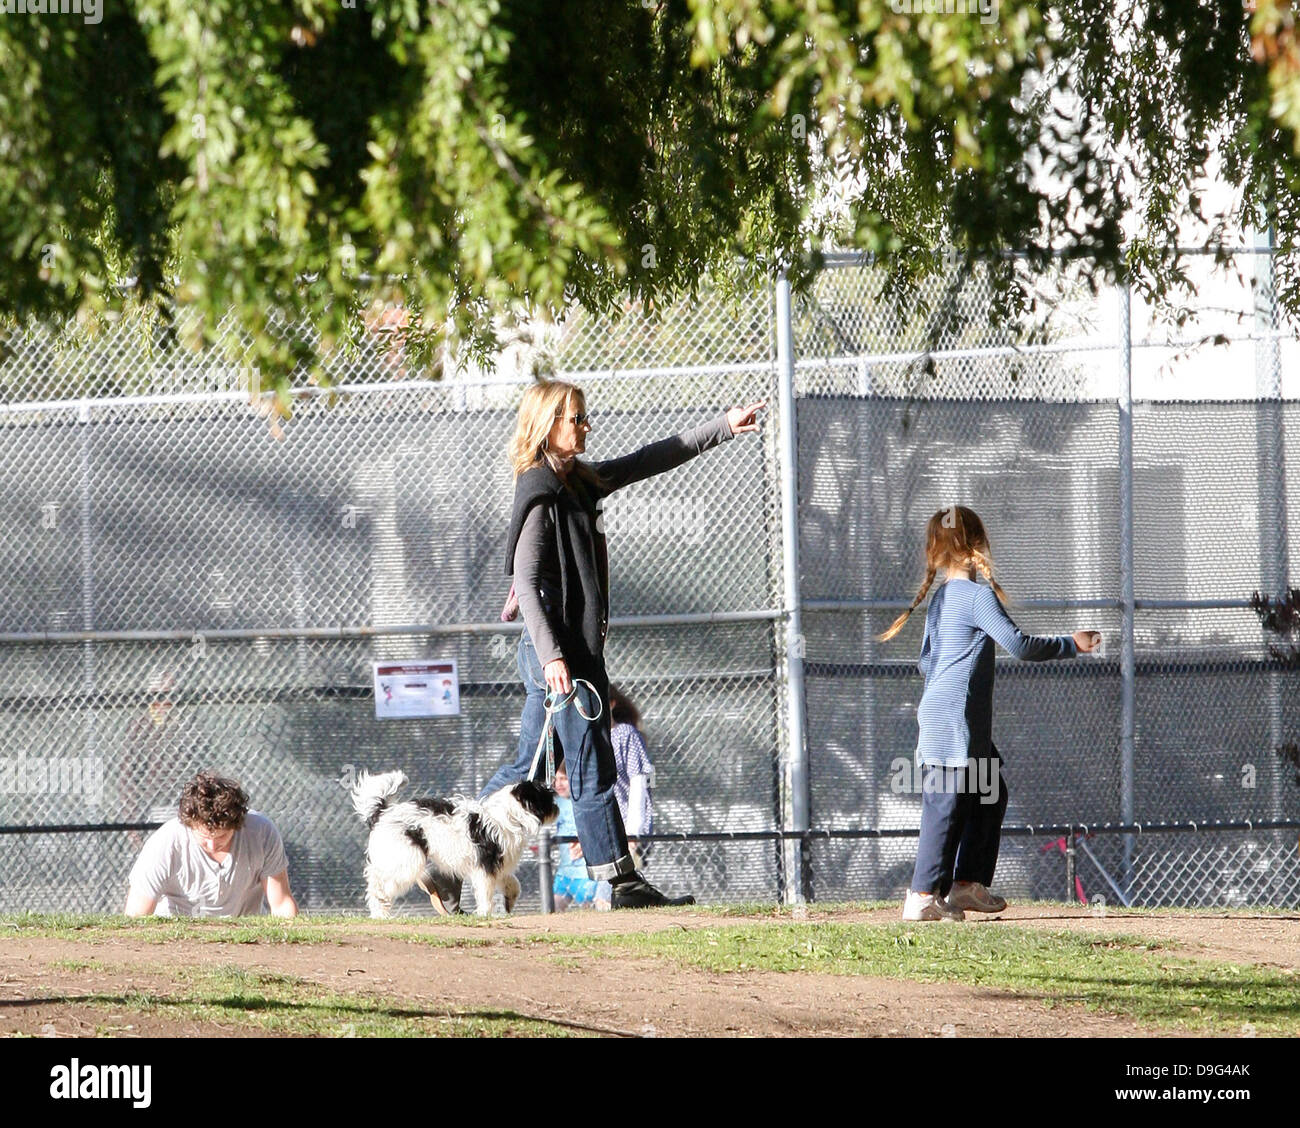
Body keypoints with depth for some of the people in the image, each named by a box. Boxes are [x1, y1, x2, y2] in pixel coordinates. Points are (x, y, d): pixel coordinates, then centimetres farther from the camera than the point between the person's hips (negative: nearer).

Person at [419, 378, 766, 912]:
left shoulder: (579, 483, 14)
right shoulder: (540, 494, -12)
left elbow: (654, 458, 23)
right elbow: (525, 581, -18)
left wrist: (724, 425, 22)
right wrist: (552, 655, -23)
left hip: (573, 647, 10)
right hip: (557, 652, -10)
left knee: (526, 767, 11)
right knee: (592, 770, -5)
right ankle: (623, 882, -1)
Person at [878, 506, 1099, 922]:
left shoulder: (940, 599, 15)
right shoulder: (978, 596, -13)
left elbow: (927, 660, 24)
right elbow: (1019, 645, -17)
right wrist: (1070, 644, -5)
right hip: (956, 719, -10)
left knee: (989, 794, 15)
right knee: (948, 802, -9)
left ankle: (967, 884, 17)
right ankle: (924, 895, -9)